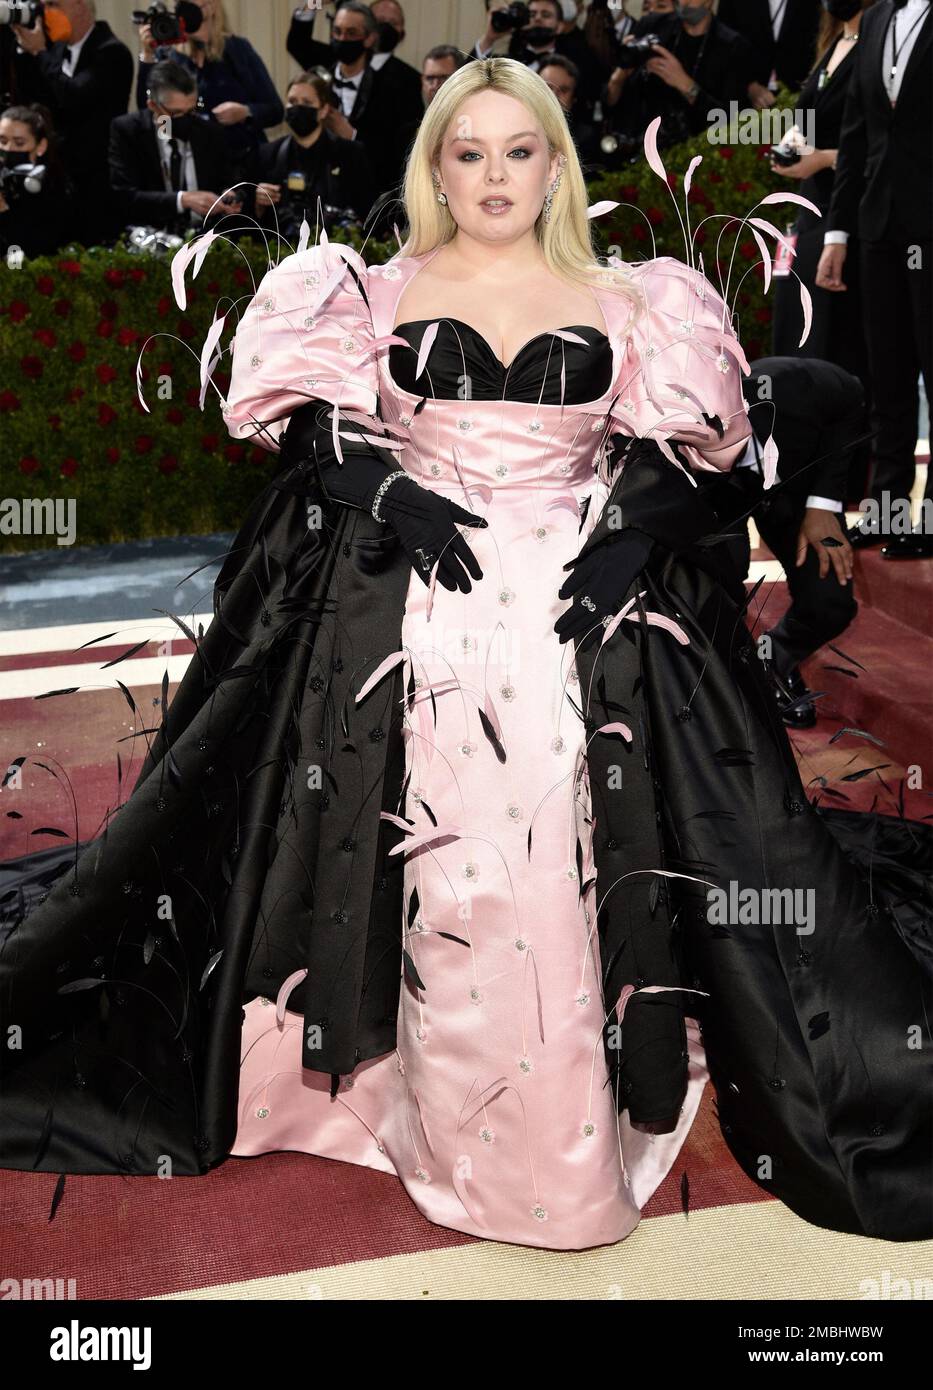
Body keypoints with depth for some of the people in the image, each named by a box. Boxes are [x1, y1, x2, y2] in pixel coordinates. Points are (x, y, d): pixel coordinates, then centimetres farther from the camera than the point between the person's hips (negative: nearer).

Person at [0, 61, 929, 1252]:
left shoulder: (618, 303, 11)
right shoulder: (376, 294, 11)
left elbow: (670, 455, 7)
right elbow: (314, 435, 3)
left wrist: (621, 540, -11)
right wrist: (398, 500, -14)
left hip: (588, 614, 1)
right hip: (411, 618, 0)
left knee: (563, 873, -3)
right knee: (432, 875, -3)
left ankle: (571, 1128, 12)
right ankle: (450, 1132, 11)